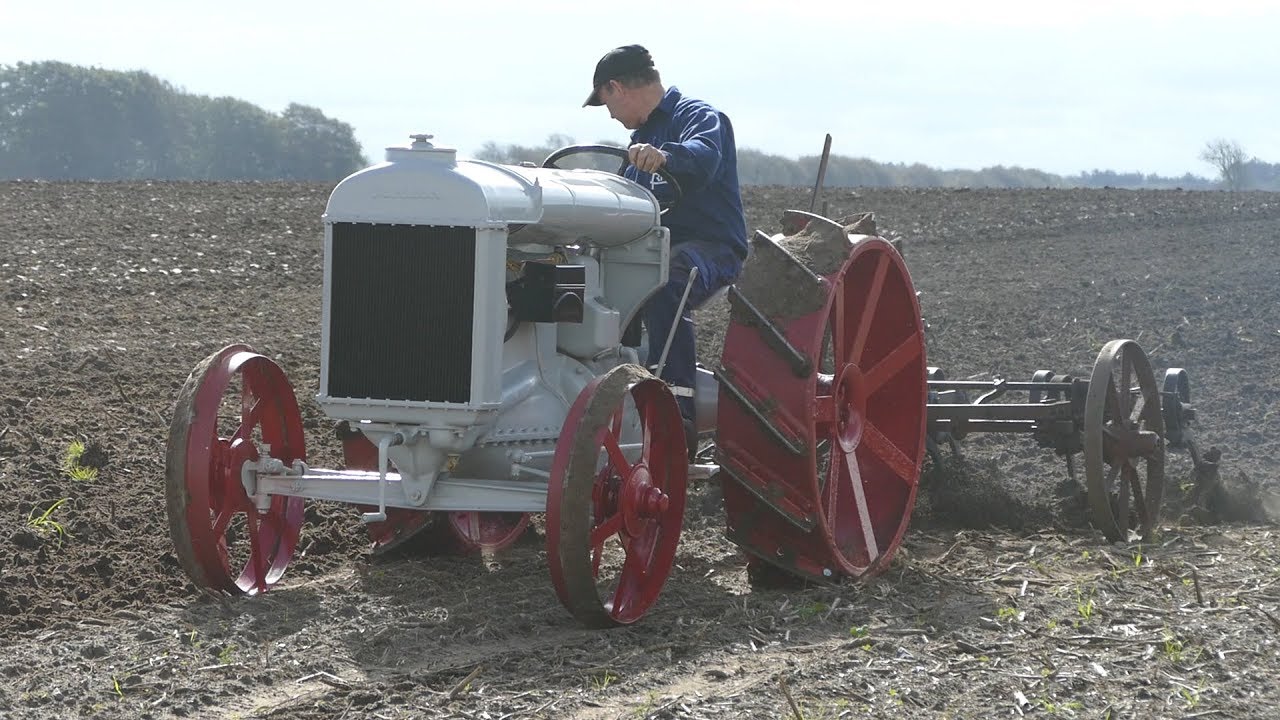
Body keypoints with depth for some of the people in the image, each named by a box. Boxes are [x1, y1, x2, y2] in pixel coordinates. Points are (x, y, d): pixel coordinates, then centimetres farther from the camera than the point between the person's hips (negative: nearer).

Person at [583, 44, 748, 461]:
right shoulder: (644, 134, 26)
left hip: (710, 247, -10)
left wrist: (665, 157, -49)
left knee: (662, 285, -39)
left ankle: (679, 411, -47)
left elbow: (704, 157, -28)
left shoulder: (699, 117, -4)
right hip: (656, 248, 10)